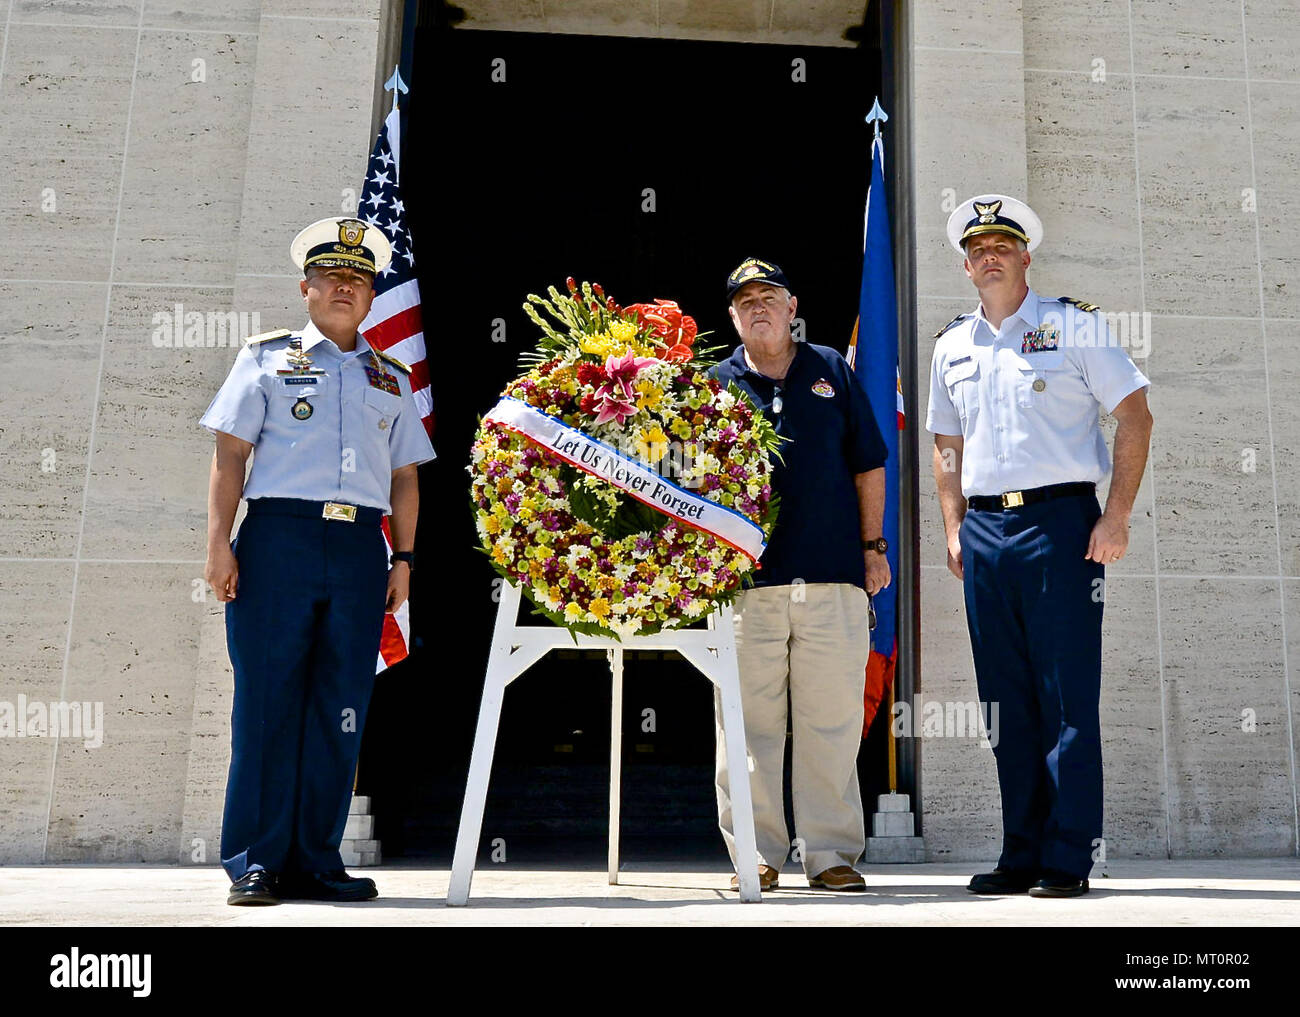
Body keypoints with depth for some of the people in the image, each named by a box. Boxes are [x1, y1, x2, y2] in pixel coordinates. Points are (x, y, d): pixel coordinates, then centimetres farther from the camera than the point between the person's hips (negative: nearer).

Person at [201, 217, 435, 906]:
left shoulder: (391, 378, 21)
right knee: (267, 701, -4)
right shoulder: (266, 358, 12)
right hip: (278, 538, -3)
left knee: (340, 710, 2)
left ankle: (315, 861, 11)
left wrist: (404, 558, 8)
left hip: (360, 546, 3)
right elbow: (230, 454, 4)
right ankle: (255, 862, 5)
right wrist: (219, 542, -6)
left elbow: (404, 477, 18)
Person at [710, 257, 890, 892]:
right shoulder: (716, 383, 12)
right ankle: (757, 853, 13)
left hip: (832, 572, 1)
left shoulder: (831, 371, 15)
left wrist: (872, 544, 10)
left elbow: (868, 465, 16)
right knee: (750, 721, 2)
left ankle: (830, 853, 13)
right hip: (747, 577, 0)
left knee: (831, 720, 3)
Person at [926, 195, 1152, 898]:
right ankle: (1021, 856, 16)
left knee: (1068, 698, -4)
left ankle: (1069, 859, 4)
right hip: (984, 530, 4)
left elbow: (1134, 416, 1)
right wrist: (955, 530, 10)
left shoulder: (1072, 324, 4)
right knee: (1007, 701, 7)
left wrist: (1117, 516, -8)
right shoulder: (951, 345, 17)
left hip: (1060, 521, -4)